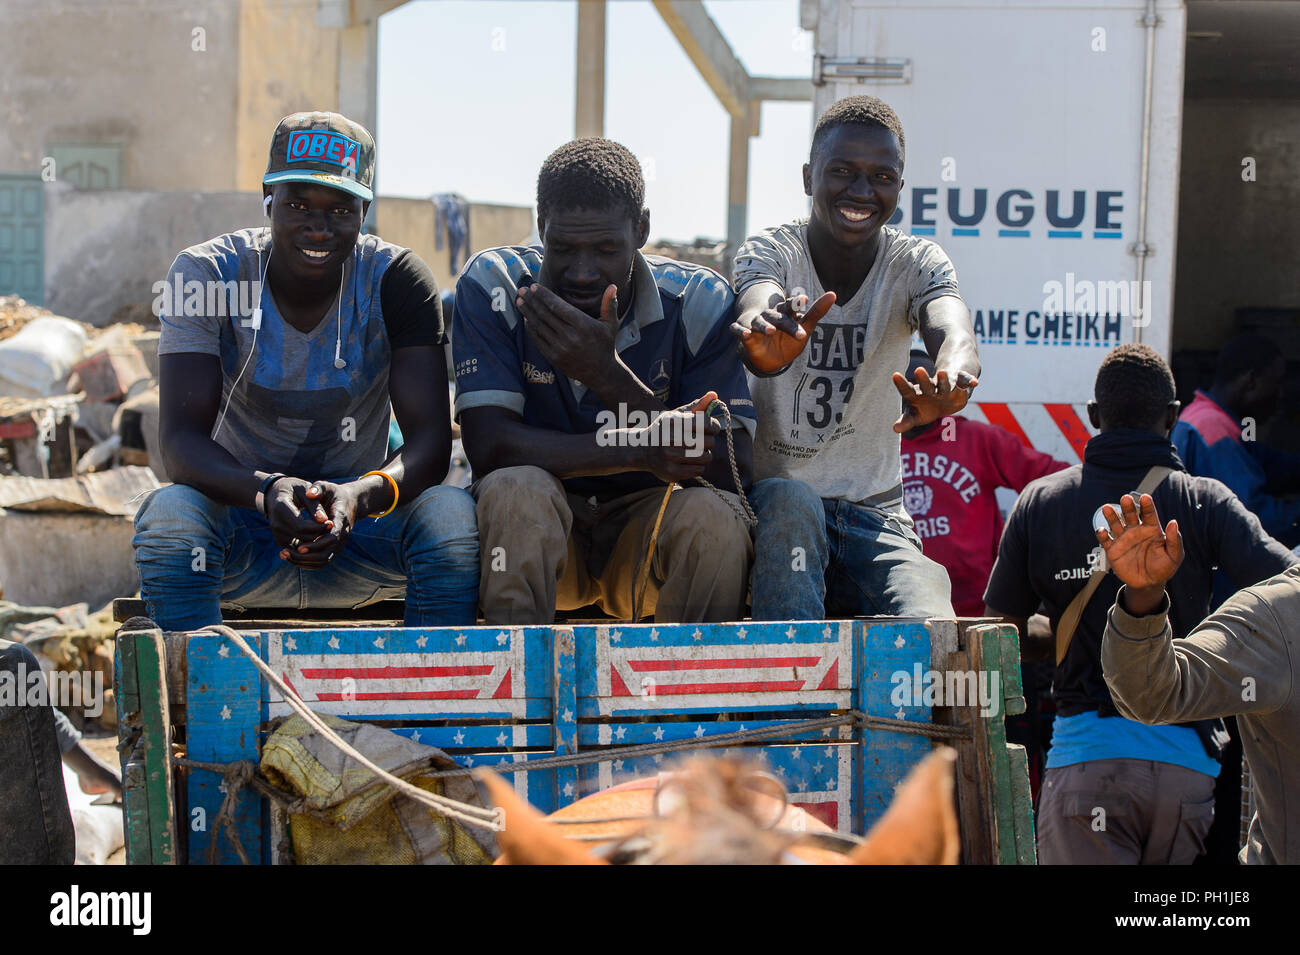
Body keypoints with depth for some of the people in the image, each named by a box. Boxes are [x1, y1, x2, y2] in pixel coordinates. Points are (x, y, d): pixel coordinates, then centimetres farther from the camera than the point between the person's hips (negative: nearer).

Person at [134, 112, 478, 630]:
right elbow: (181, 437, -20)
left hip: (358, 531, 1)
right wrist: (265, 490, -41)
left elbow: (431, 441, -17)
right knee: (169, 511, -33)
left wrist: (362, 495, -40)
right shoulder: (206, 273, -11)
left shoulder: (396, 280, -10)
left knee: (453, 514, -29)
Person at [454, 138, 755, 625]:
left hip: (647, 532, 1)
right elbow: (487, 446, -21)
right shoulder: (493, 287, -11)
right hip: (534, 533, 0)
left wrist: (608, 374, -30)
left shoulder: (699, 301, -10)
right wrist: (641, 451, -33)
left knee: (713, 513, -29)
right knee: (516, 487, -32)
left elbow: (732, 476, -18)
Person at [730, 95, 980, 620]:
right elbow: (757, 304, -31)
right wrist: (768, 343, -59)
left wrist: (949, 382, -53)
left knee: (934, 641, -28)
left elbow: (950, 331, -26)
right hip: (773, 512, -1)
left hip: (875, 516, 1)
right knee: (789, 498, -37)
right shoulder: (769, 252, -6)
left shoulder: (917, 263, -2)